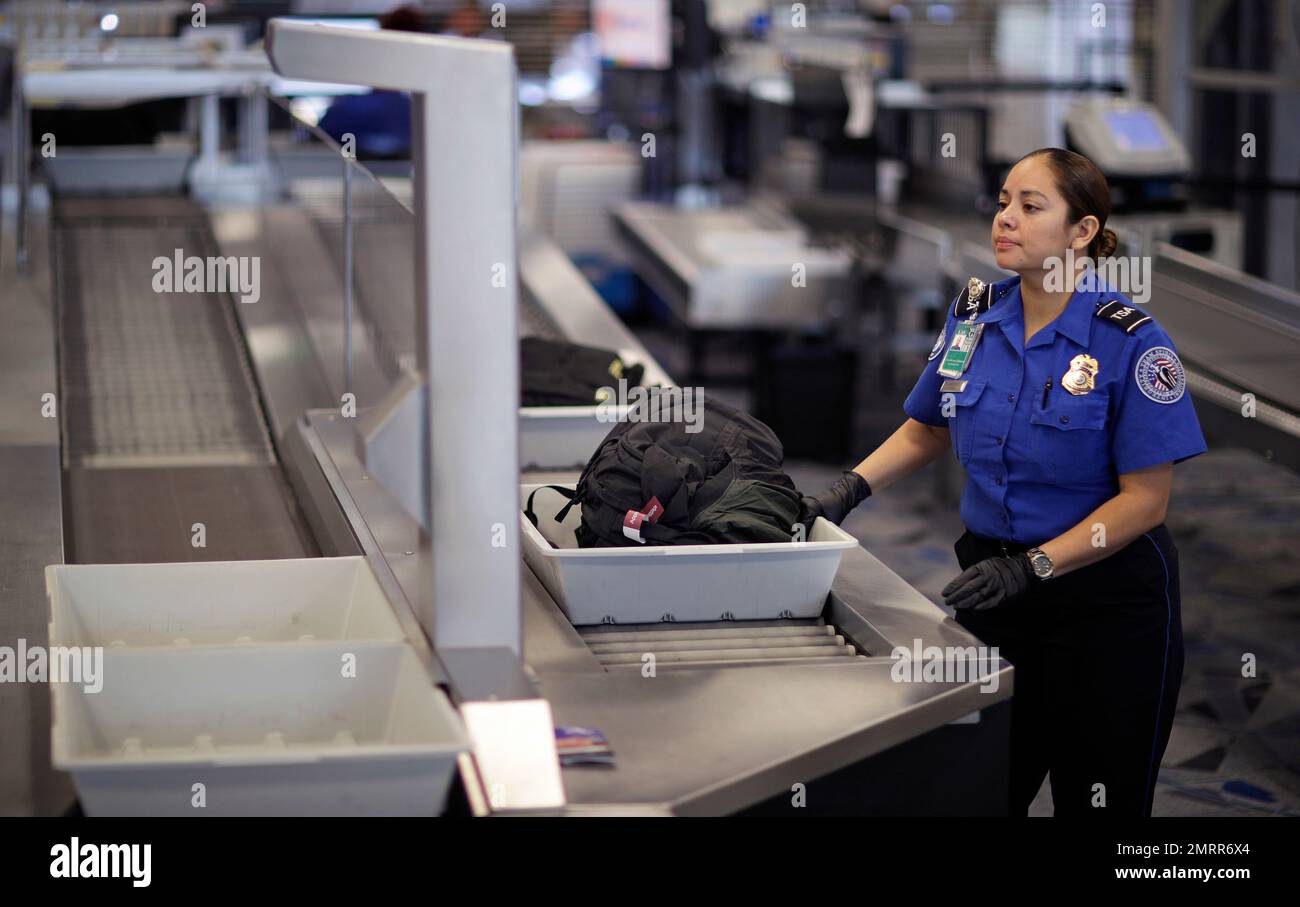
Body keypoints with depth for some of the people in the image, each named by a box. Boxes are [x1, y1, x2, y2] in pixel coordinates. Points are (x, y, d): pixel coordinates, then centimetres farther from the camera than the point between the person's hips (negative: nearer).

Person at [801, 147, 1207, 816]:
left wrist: (1030, 568, -21)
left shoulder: (1130, 340, -16)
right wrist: (847, 493, 0)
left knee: (1096, 799, 5)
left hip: (1103, 603, -5)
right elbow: (925, 431, 15)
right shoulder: (974, 314, 1)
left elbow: (1144, 499, -15)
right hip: (992, 575, 5)